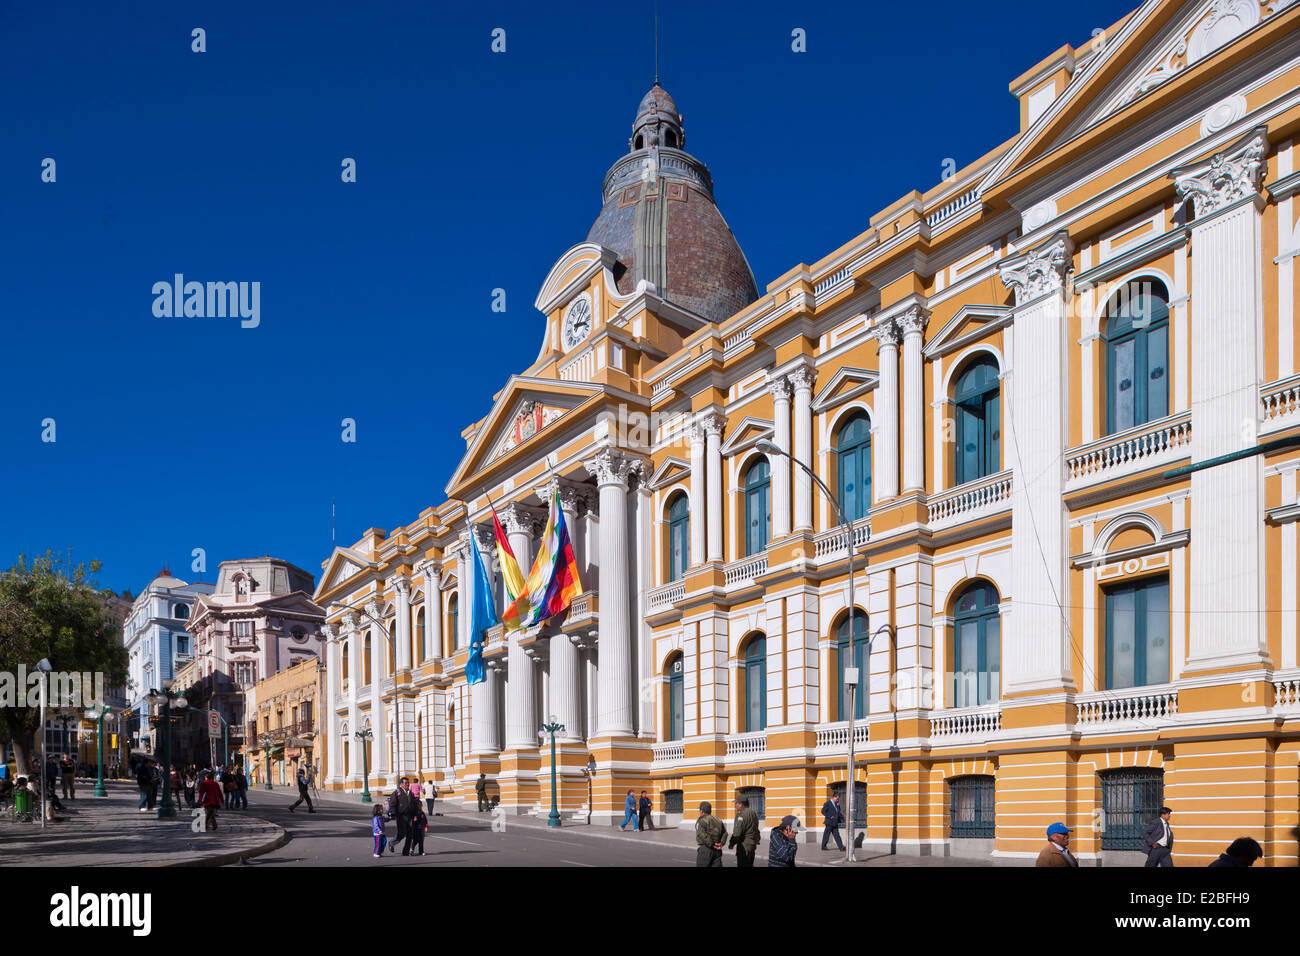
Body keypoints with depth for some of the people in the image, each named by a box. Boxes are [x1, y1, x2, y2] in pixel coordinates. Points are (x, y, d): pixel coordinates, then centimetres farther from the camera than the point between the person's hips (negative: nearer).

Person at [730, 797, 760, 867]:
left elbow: (737, 832, -21)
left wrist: (732, 843, -10)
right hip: (753, 844, 9)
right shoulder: (753, 813, 13)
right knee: (749, 864, 17)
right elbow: (756, 830, 18)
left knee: (742, 864, -5)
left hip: (744, 845, -9)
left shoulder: (741, 814, -17)